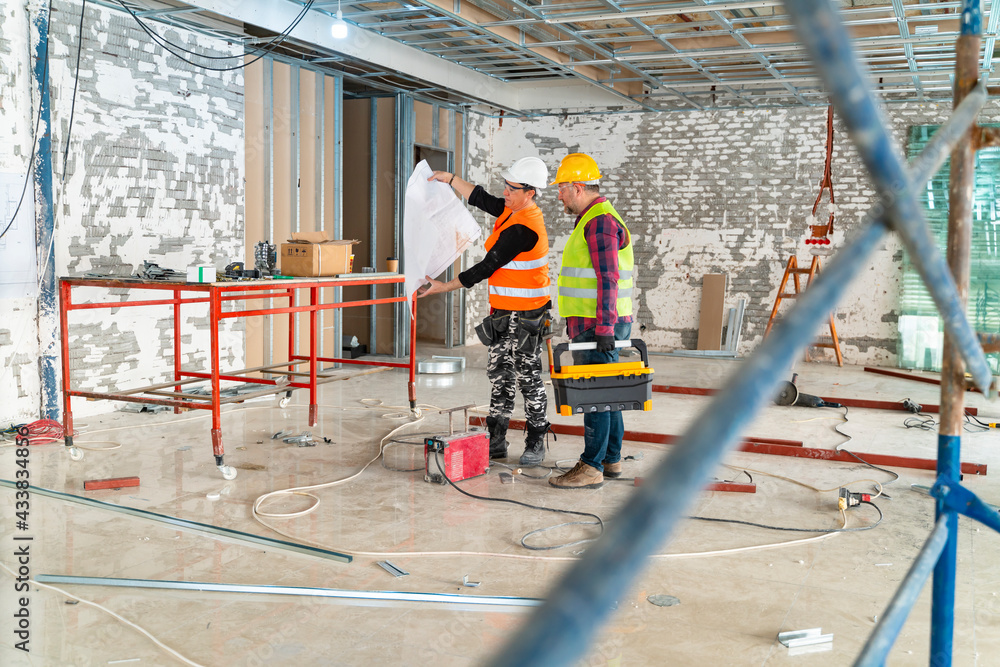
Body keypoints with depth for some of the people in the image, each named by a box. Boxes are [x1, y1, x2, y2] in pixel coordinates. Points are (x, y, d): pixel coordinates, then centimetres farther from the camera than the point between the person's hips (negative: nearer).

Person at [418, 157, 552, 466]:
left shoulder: (522, 229, -23)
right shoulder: (514, 209, 7)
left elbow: (486, 268, -20)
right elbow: (481, 198, 24)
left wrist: (444, 287, -14)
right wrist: (450, 178, 16)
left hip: (525, 315, -10)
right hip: (503, 312, 10)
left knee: (529, 379, 0)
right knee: (500, 376, 11)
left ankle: (535, 443, 11)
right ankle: (496, 441, 18)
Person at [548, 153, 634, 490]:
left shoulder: (600, 221, -14)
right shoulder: (594, 219, 20)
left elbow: (608, 279, -21)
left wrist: (604, 328, -25)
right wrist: (576, 323, 26)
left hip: (598, 327, -11)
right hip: (594, 327, 11)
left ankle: (591, 468, -4)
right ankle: (611, 460, 22)